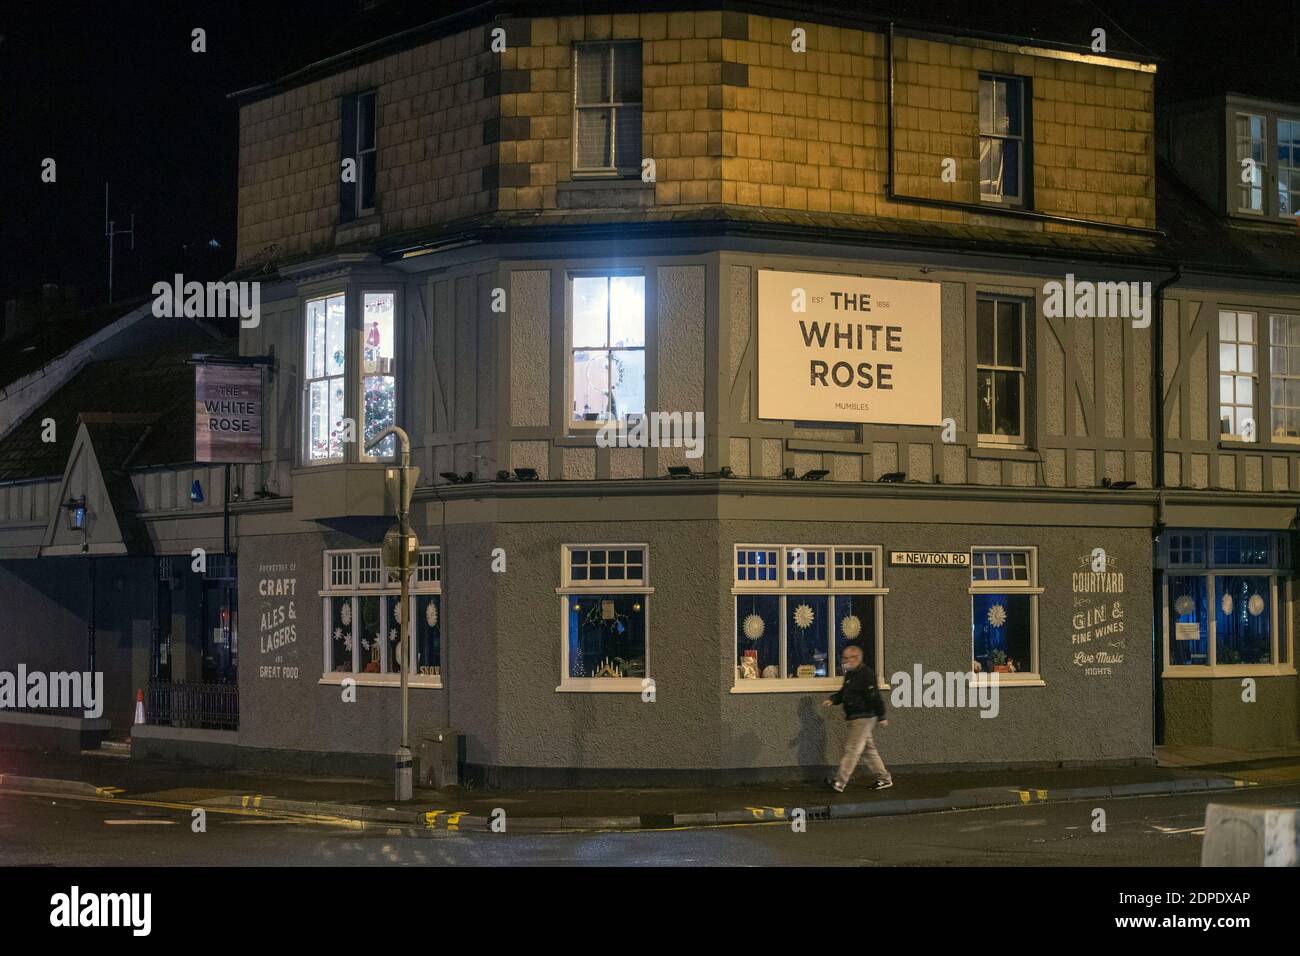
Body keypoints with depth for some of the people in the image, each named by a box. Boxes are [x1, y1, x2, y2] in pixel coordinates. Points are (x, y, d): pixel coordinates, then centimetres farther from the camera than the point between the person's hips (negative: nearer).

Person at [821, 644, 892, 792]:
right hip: (855, 718, 10)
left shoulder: (866, 674, -17)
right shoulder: (850, 674, 14)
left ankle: (840, 782, -12)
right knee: (869, 749, 15)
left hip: (864, 718, -10)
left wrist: (881, 717, -21)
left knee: (852, 749, -10)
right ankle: (884, 778, 22)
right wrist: (832, 700, 7)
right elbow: (843, 693, 25)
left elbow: (874, 697, -20)